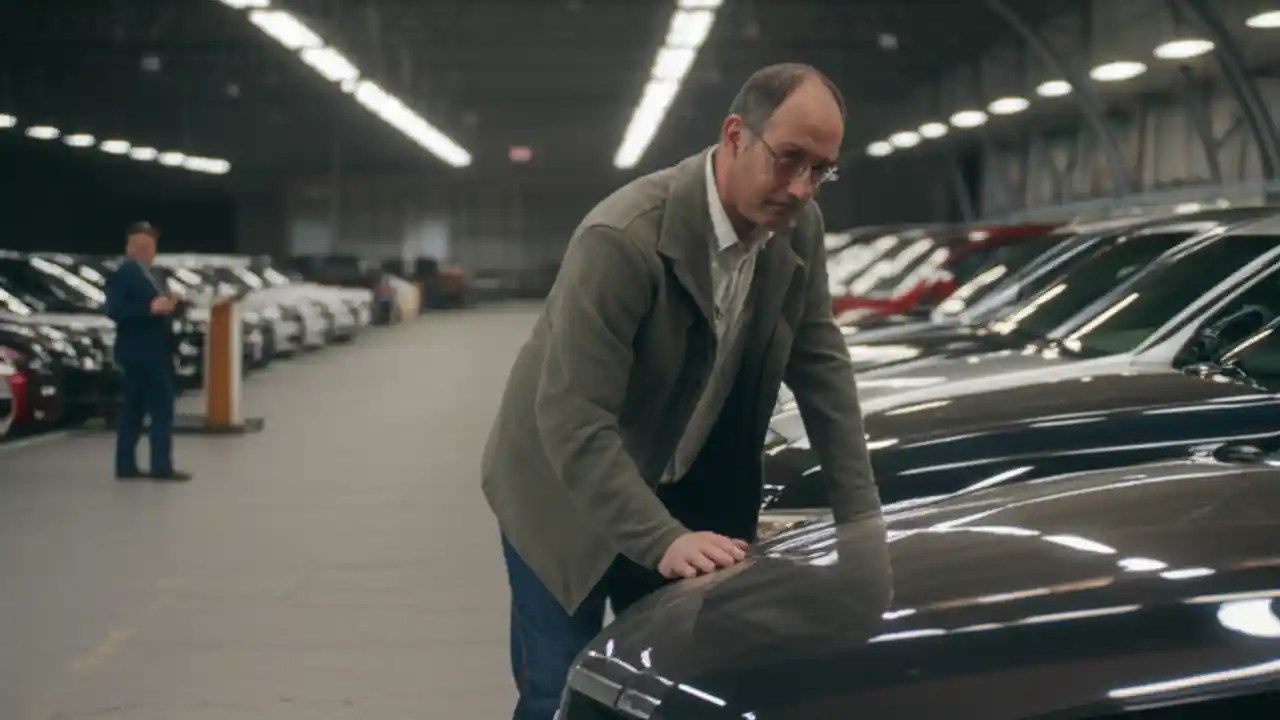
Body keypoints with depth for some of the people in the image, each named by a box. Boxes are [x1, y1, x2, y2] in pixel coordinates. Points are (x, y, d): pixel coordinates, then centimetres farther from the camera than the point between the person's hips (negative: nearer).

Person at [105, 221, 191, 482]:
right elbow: (115, 310, -24)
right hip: (142, 352, -10)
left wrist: (166, 306, 5)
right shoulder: (123, 275, -13)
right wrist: (151, 308, -31)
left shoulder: (143, 274, 17)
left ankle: (126, 466, 13)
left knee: (134, 410, 10)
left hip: (148, 351, 10)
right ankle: (162, 467, -8)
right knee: (161, 410, -9)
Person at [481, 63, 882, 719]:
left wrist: (862, 517, -6)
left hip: (686, 495, 6)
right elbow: (573, 420, -32)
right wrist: (664, 542, -38)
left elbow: (821, 366, -1)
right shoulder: (625, 237, -30)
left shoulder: (799, 230, -9)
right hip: (567, 492, -6)